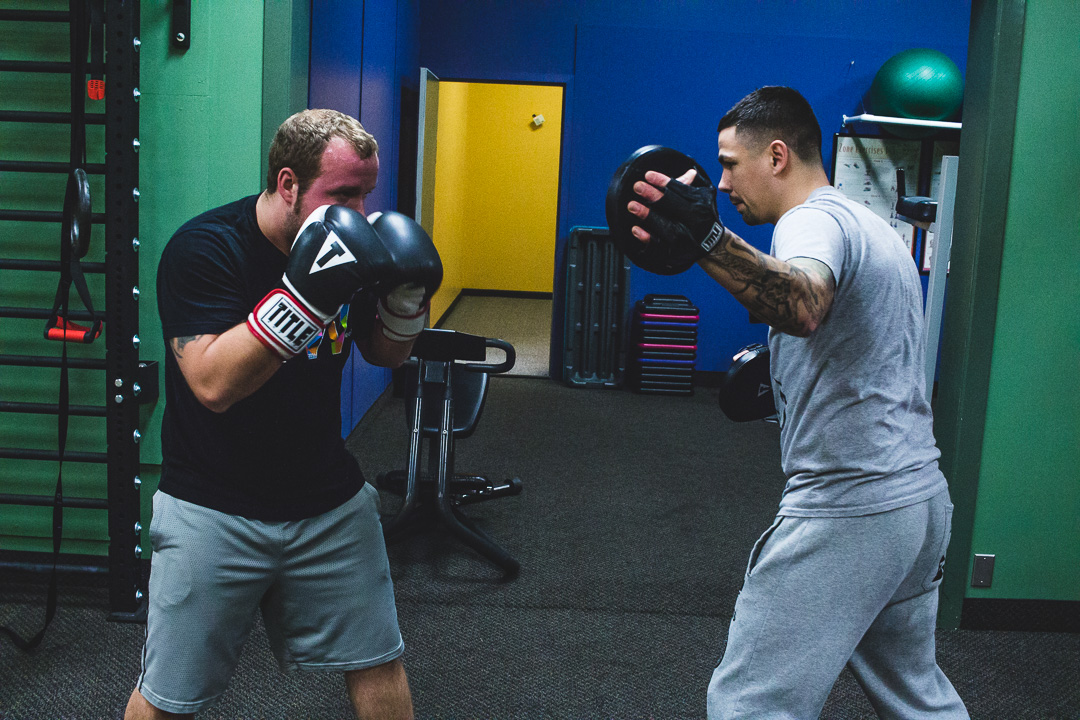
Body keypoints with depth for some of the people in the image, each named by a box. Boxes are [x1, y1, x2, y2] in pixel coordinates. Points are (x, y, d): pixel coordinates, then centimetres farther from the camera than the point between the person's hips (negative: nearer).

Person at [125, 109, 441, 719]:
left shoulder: (344, 247, 0)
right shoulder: (203, 249, -16)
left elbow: (387, 355, 11)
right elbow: (214, 384, -29)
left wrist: (407, 299, -10)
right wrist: (302, 296, -37)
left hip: (329, 502, 5)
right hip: (215, 510, -4)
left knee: (379, 665, 11)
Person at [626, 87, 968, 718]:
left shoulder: (813, 220, -14)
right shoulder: (868, 226, 18)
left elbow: (804, 307, -39)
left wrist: (707, 236, -53)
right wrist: (776, 373, 33)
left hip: (848, 511, -11)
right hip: (922, 499, 11)